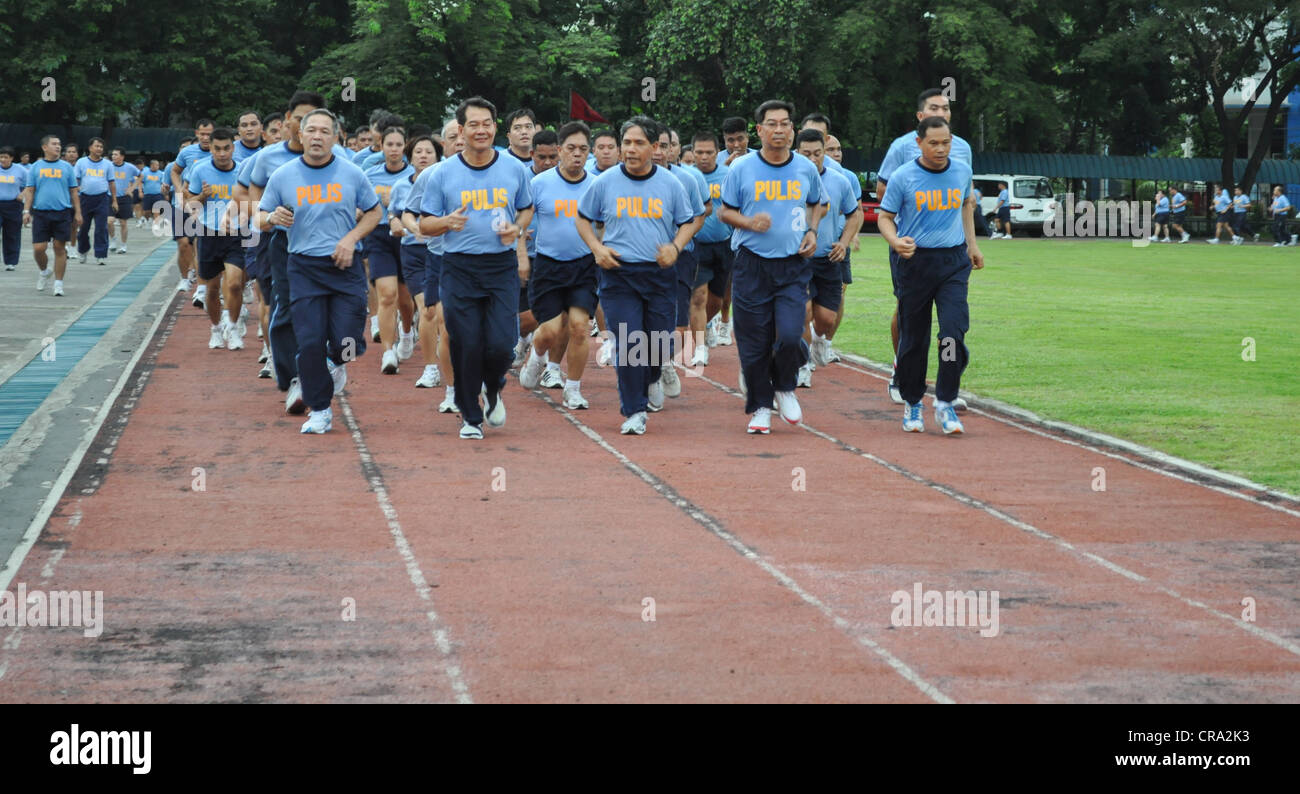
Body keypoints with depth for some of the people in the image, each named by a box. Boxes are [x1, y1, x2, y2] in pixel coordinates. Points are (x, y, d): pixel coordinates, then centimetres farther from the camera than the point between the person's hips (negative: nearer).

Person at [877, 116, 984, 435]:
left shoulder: (962, 171, 5)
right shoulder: (903, 177, -6)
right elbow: (885, 216, 1)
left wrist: (972, 243, 22)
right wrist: (895, 241, -18)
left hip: (953, 262, 2)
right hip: (914, 262, -2)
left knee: (954, 331, -13)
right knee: (913, 338, 5)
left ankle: (945, 404, -3)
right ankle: (912, 403, 23)